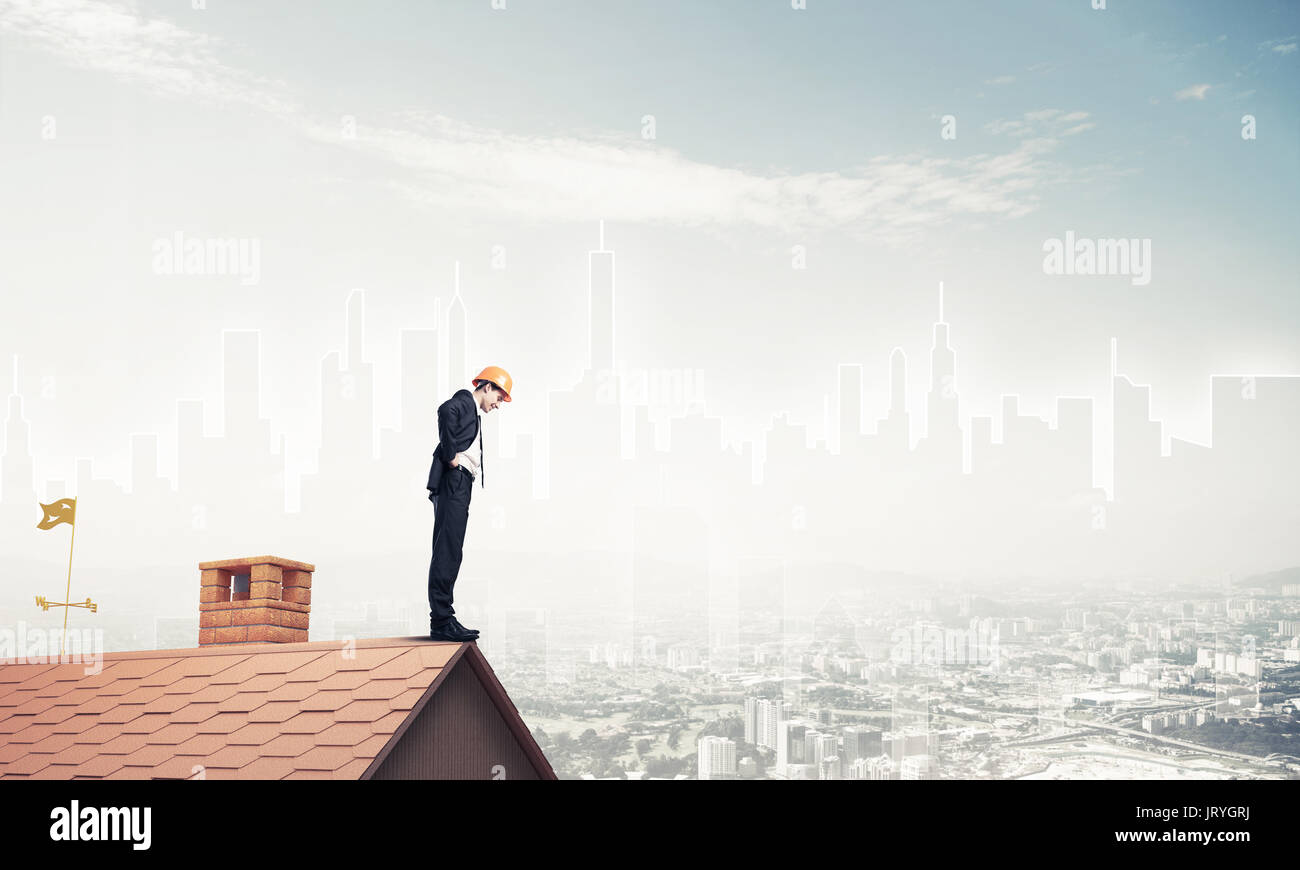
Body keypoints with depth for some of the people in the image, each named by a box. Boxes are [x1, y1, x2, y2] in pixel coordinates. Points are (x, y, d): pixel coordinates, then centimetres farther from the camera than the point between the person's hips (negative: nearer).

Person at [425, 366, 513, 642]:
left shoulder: (471, 412, 27)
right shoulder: (464, 402, -3)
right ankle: (441, 622, -14)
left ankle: (443, 619, 12)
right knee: (447, 552, -12)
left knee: (450, 554, 10)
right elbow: (446, 411, -26)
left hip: (459, 487, 10)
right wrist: (451, 456, -21)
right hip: (453, 482, -10)